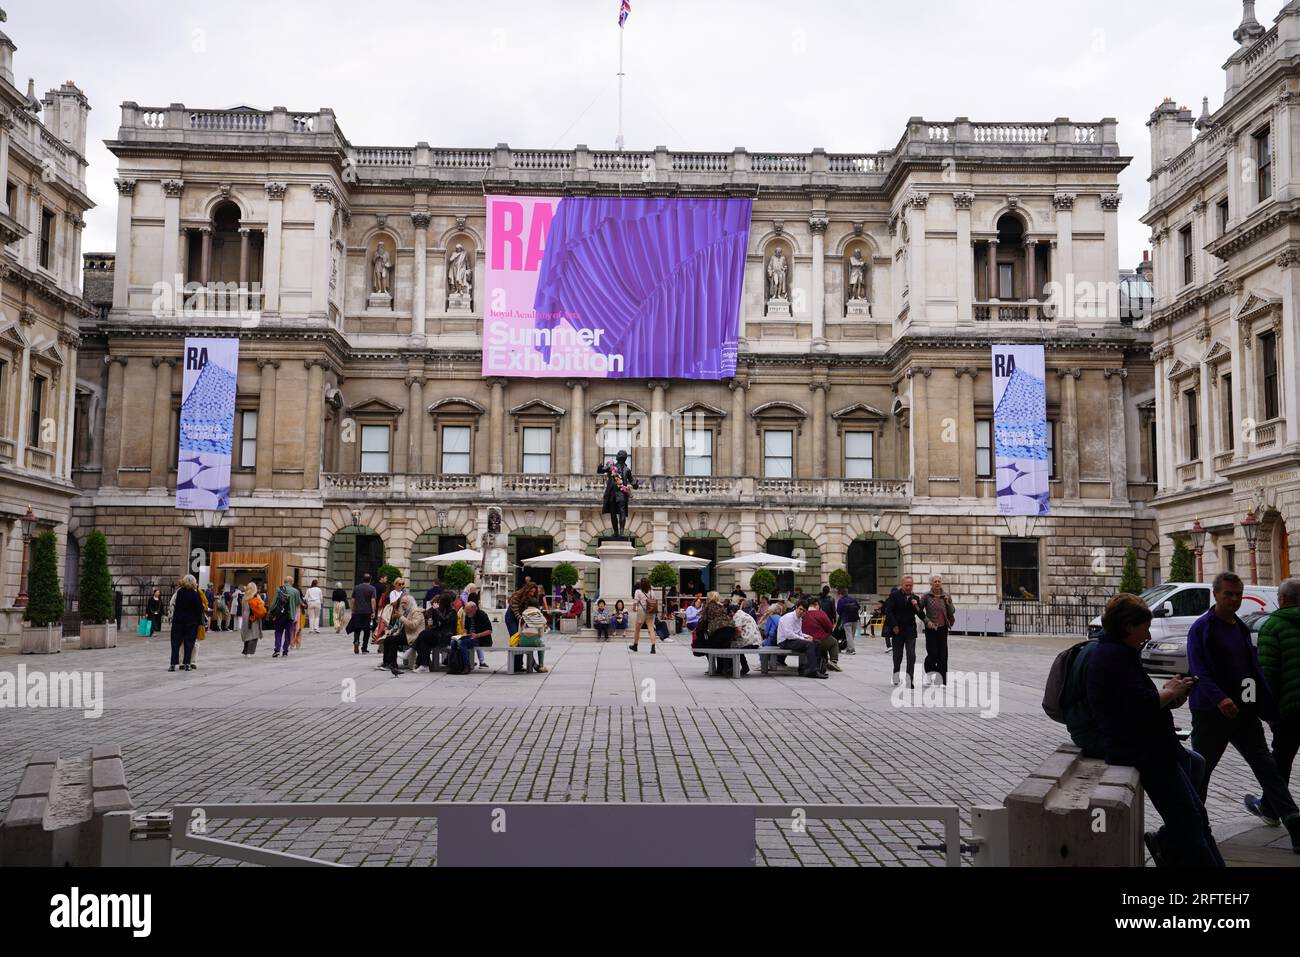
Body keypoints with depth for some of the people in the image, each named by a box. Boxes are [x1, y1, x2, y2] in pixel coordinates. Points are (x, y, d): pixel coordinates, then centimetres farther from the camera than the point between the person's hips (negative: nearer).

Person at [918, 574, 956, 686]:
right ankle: (927, 669, 22)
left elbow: (952, 612, 8)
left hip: (943, 628, 3)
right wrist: (927, 620, -9)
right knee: (933, 654, -8)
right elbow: (919, 610, 0)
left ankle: (942, 681, 10)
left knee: (943, 655, 3)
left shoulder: (946, 596, 6)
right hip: (931, 629, -3)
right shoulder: (926, 596, -4)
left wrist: (948, 603, -9)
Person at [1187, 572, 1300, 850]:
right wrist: (1219, 698, -33)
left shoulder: (1242, 628, 14)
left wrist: (1268, 706, 9)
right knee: (1200, 769, 6)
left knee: (1267, 769, 0)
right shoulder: (1201, 628, -8)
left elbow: (1254, 668, 17)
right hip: (1211, 712, -6)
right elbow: (1198, 670, -18)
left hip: (1245, 712, 6)